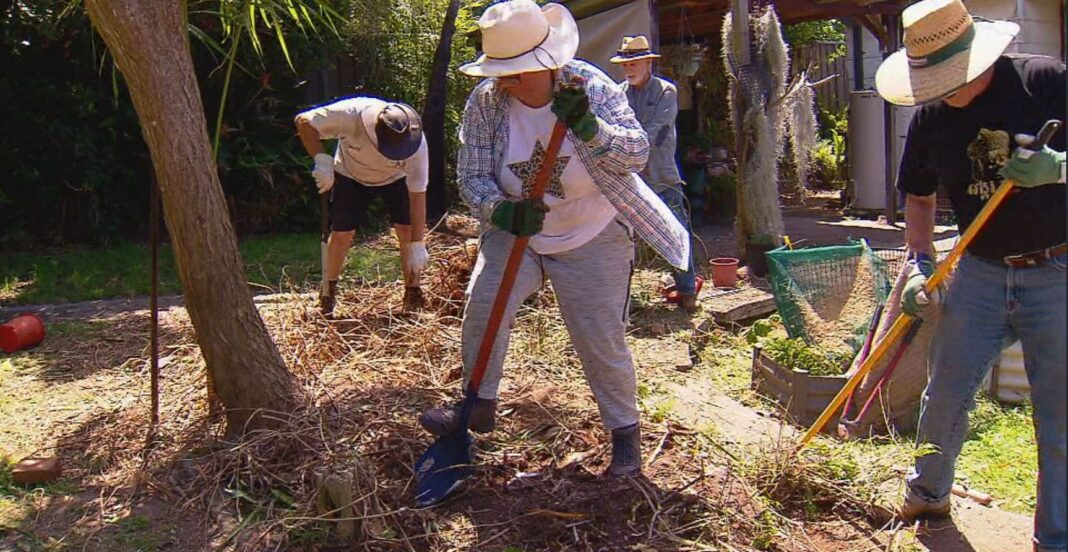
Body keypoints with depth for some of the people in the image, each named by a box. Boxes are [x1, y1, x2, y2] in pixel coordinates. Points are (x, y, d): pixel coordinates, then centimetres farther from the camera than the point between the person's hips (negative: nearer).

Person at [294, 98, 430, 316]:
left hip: (396, 178, 0)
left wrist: (417, 246, -32)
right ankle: (328, 292, 16)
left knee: (407, 229, -12)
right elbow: (303, 121, -28)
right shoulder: (351, 114, -40)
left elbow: (418, 194, -32)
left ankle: (413, 295, 4)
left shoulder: (416, 144, -36)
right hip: (351, 174, 0)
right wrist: (322, 160, -40)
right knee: (342, 233, -6)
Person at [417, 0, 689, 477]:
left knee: (601, 340, -2)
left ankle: (625, 430, 20)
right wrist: (501, 211, -32)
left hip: (592, 239, -2)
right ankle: (479, 406, 10)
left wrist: (588, 128, -39)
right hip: (515, 232, 3)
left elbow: (637, 152, -21)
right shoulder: (484, 102, -13)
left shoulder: (590, 85, -17)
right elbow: (471, 177, -11)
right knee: (481, 305, -13)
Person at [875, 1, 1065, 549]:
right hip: (981, 273, 4)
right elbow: (918, 199, 12)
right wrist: (920, 266, -1)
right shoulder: (930, 118, 0)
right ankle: (927, 493, 34)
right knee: (945, 395, 9)